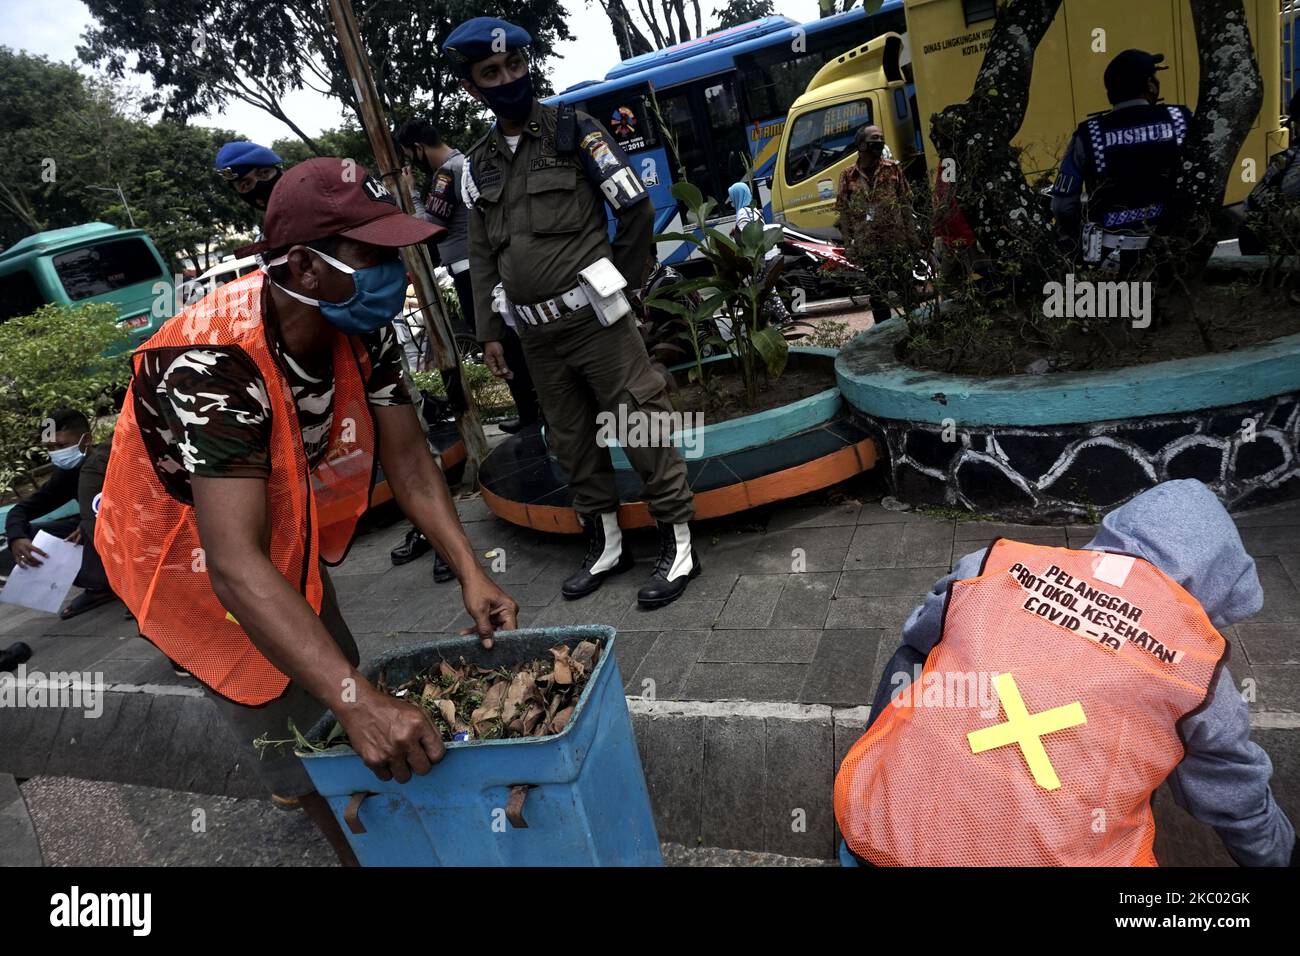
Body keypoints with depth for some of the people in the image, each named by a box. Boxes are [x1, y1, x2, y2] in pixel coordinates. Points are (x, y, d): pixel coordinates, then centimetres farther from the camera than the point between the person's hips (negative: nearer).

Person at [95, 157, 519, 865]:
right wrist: (360, 704, -53)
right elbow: (235, 566, -47)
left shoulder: (362, 330, -18)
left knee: (336, 664, 20)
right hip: (187, 556, -6)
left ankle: (301, 781, 52)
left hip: (284, 530, 7)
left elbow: (409, 463, -14)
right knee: (291, 720, 3)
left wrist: (471, 574, -25)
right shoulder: (214, 365, -40)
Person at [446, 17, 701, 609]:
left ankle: (678, 545, 6)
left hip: (595, 317, -5)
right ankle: (605, 544, 25)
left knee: (641, 425, -5)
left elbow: (637, 208, -2)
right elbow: (482, 257, 15)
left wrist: (619, 280, 3)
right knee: (570, 441, 11)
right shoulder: (477, 166, 13)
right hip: (537, 334, 6)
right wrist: (490, 332, 12)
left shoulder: (575, 132, -1)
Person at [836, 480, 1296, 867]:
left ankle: (864, 846, 32)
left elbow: (915, 645, 22)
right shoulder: (1195, 660, 3)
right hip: (1046, 853, 0)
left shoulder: (992, 564, 5)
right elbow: (1237, 801, 19)